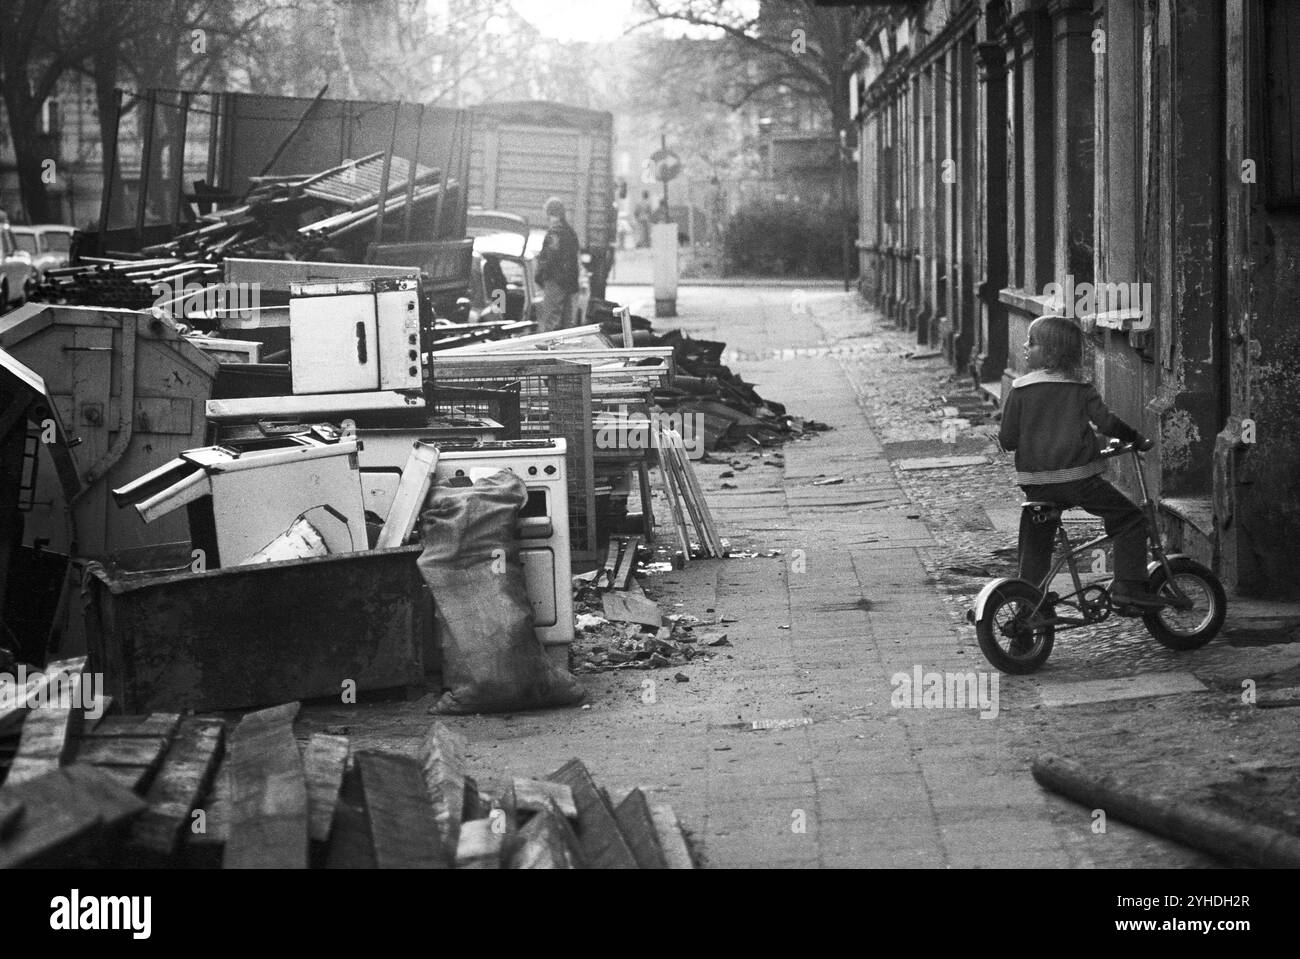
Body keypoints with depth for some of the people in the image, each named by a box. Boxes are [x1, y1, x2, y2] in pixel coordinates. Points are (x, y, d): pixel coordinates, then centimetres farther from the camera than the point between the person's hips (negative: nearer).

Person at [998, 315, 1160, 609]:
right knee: (1130, 519, 9)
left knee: (1034, 546, 14)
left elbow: (1008, 439, -1)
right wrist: (1138, 439, 7)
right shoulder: (1081, 389, 0)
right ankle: (1128, 585, -4)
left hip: (1037, 483, 2)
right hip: (1079, 478, -2)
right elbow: (1106, 422, -7)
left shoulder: (1021, 391, -1)